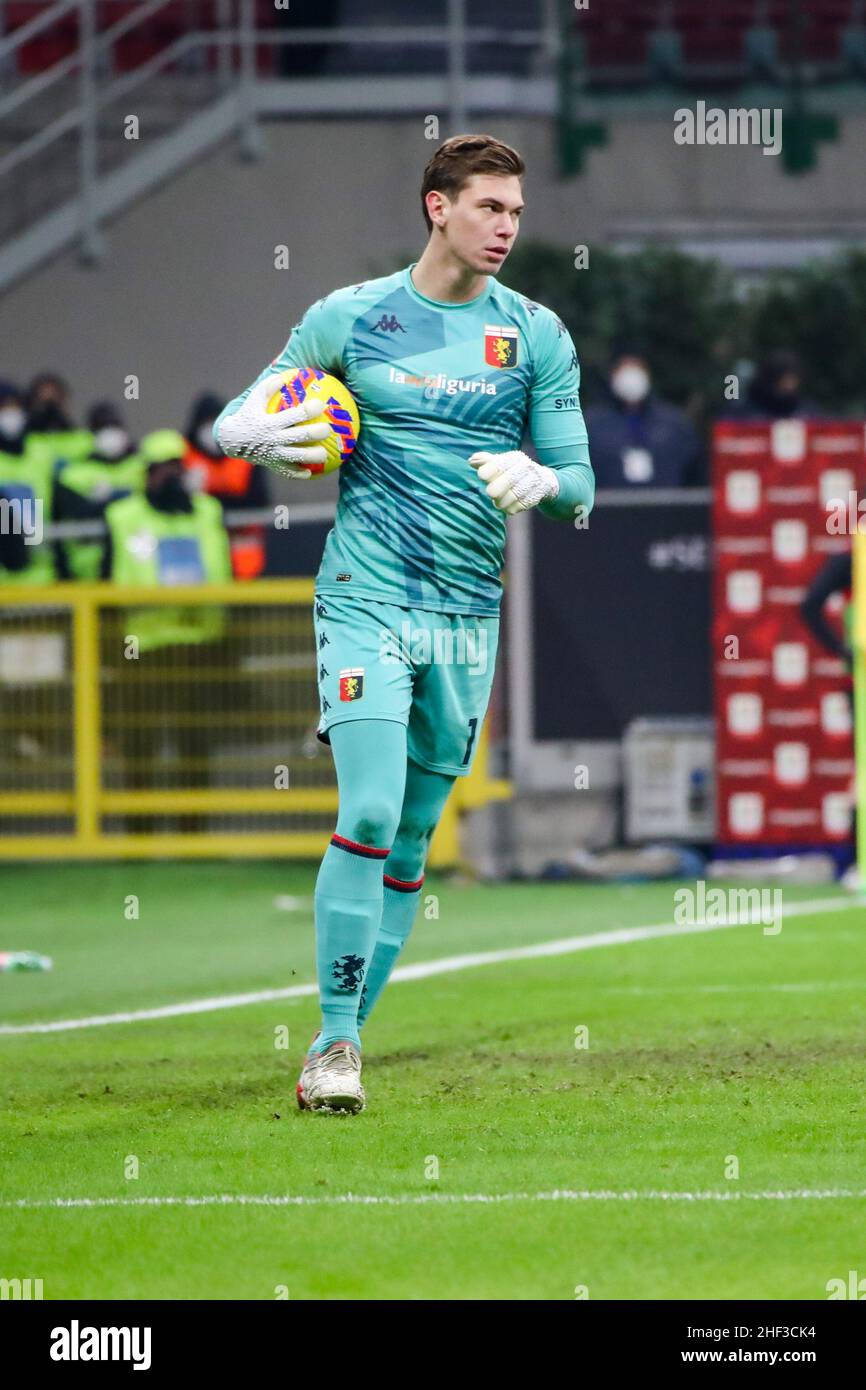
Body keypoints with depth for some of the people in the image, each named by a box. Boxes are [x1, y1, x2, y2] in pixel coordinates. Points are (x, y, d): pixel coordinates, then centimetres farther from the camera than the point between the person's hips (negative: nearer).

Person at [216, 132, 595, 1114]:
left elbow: (578, 481, 8)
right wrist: (259, 438, -13)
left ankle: (348, 1037, 16)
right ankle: (334, 1041, -11)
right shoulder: (348, 318, 3)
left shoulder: (536, 336, 7)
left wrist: (541, 482, -16)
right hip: (366, 598, -3)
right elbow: (235, 422, 12)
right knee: (369, 817, -17)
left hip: (469, 616, 3)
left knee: (411, 846, 6)